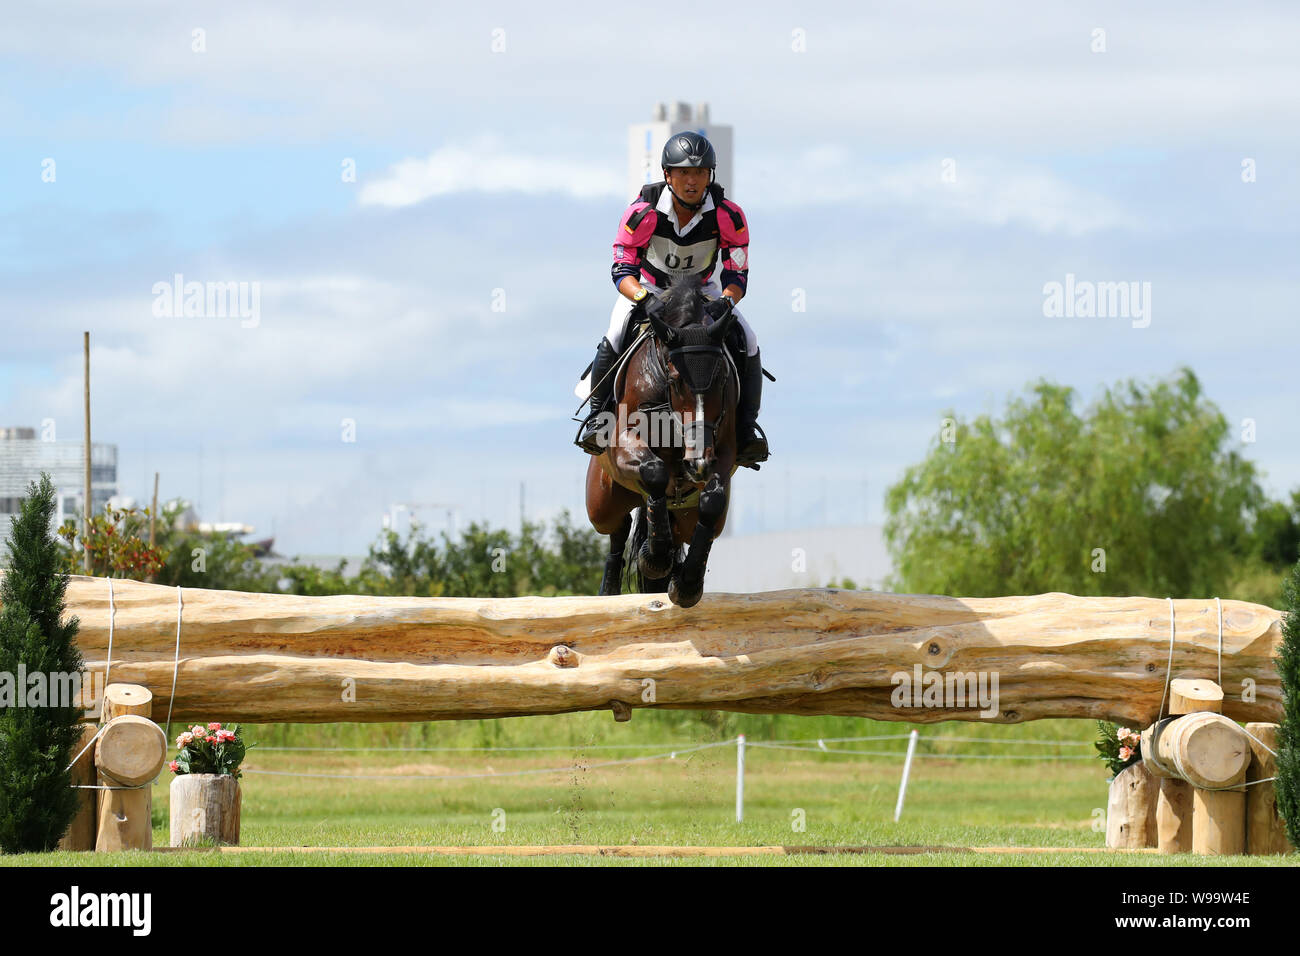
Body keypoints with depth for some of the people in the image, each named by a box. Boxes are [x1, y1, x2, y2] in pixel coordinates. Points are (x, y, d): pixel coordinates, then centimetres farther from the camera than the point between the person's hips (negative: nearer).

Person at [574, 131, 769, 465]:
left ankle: (745, 430, -6)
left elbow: (737, 275, -21)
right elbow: (622, 269, -26)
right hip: (645, 287, -2)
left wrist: (725, 302, -44)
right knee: (615, 337, -29)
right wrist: (646, 299, -48)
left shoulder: (728, 215, -24)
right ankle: (596, 416, -10)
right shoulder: (644, 211, -28)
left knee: (748, 343, -18)